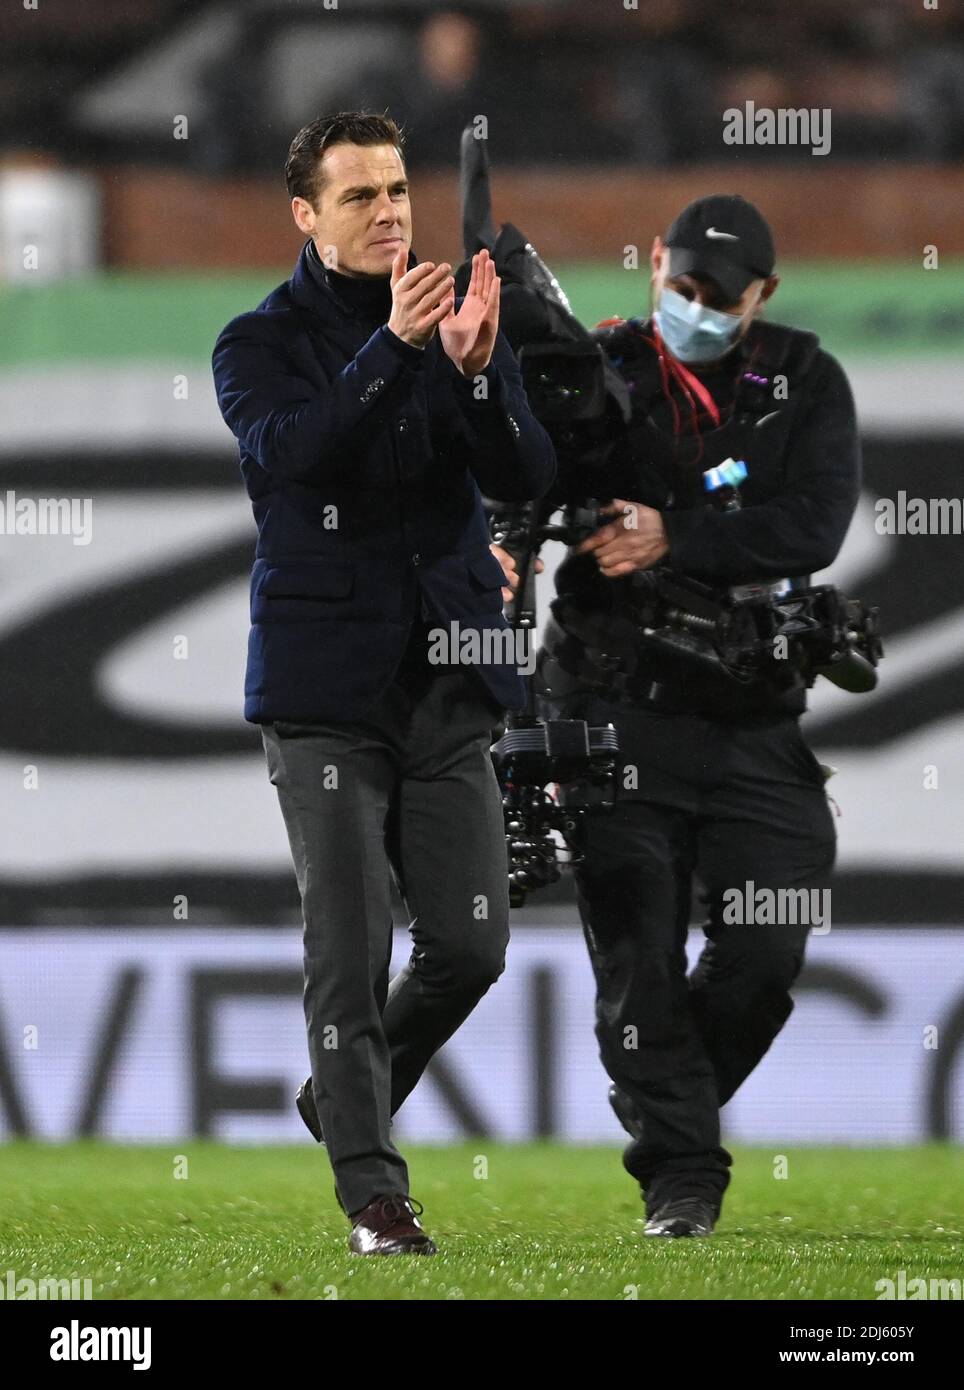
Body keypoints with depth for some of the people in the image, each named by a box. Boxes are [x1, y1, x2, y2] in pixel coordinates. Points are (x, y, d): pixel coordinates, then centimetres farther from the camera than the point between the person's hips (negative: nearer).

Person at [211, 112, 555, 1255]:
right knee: (348, 949, -6)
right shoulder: (262, 344, 0)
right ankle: (372, 1190, 0)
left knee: (471, 941, 2)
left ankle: (344, 1093, 27)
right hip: (328, 686, -4)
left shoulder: (454, 321, 10)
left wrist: (477, 366, -22)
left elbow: (526, 474, -3)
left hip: (447, 682, 4)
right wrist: (393, 349, -32)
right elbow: (285, 452, -21)